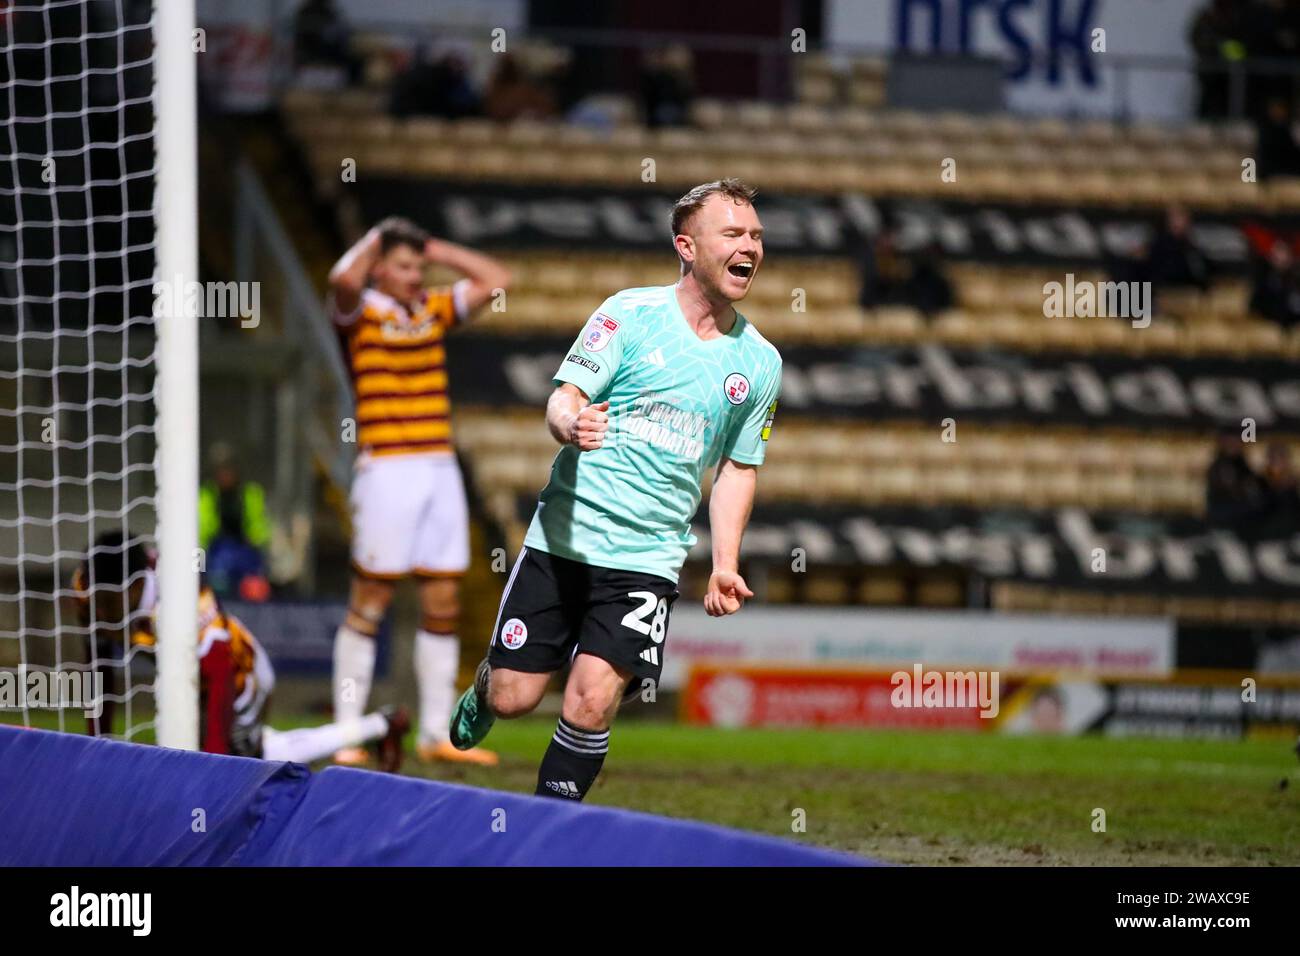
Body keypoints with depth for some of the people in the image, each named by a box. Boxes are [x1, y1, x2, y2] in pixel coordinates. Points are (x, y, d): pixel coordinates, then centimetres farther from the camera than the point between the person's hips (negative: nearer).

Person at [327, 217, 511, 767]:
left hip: (440, 469, 6)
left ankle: (436, 734, 11)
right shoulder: (361, 312, -1)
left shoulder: (436, 310, 16)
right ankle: (346, 733, -4)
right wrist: (374, 242, -4)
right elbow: (344, 279, -23)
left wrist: (435, 250, 14)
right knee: (370, 602, -6)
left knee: (442, 606, 6)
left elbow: (495, 280, 19)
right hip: (387, 469, -6)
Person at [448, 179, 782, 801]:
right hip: (564, 536, -1)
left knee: (592, 701, -15)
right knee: (514, 698, 1)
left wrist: (724, 566, 6)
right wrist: (573, 425, -30)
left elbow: (738, 467, 16)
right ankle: (482, 690, 38)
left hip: (647, 561, 1)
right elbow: (563, 399, -5)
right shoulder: (630, 313, -3)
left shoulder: (759, 363, 7)